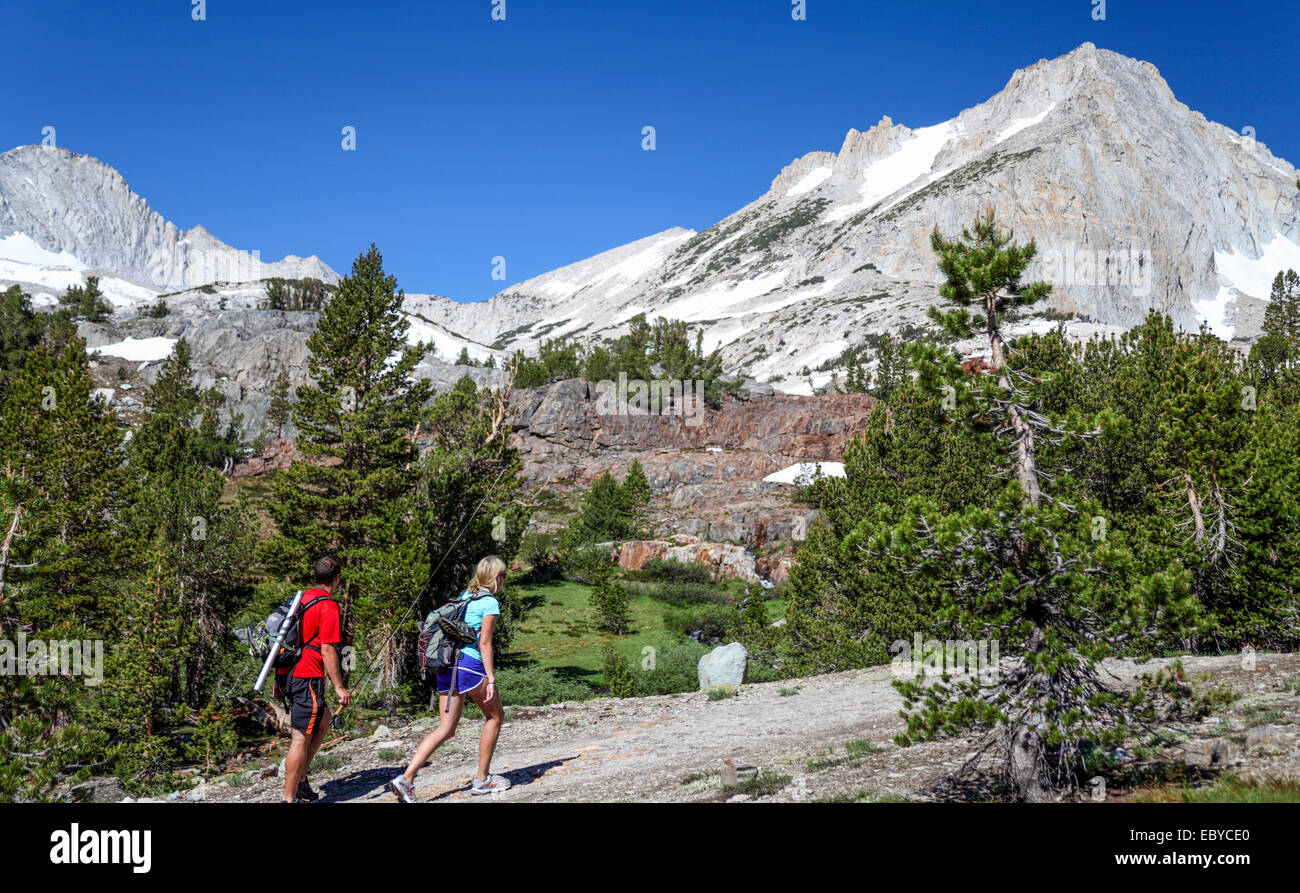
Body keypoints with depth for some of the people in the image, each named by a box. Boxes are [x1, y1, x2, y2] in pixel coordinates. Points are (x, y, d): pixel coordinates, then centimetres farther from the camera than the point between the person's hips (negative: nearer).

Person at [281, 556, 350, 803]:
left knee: (323, 721, 23)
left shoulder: (304, 597, 13)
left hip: (292, 673, 9)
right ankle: (289, 798, -1)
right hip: (308, 678, -9)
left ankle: (300, 781, 23)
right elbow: (328, 651, -17)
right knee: (301, 738, -4)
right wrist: (339, 687, -14)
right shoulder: (328, 606, -13)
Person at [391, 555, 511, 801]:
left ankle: (406, 778, -7)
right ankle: (482, 779, 16)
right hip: (470, 664, -7)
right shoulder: (490, 602, -5)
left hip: (447, 664, 7)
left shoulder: (464, 596, 18)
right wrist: (491, 679, -12)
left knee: (446, 729, 7)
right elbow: (484, 643, -11)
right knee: (495, 717, 13)